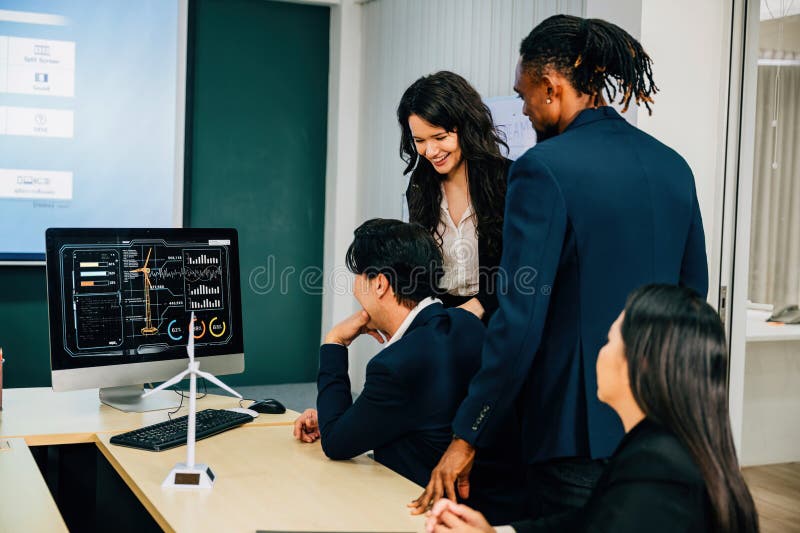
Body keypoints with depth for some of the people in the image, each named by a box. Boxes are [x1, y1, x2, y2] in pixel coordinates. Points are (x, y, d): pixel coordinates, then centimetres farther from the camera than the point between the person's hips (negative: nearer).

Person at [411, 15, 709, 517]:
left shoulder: (544, 168, -16)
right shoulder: (673, 165, 5)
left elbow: (521, 320, -19)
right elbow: (694, 291, 12)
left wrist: (468, 438, -11)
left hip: (580, 432, -6)